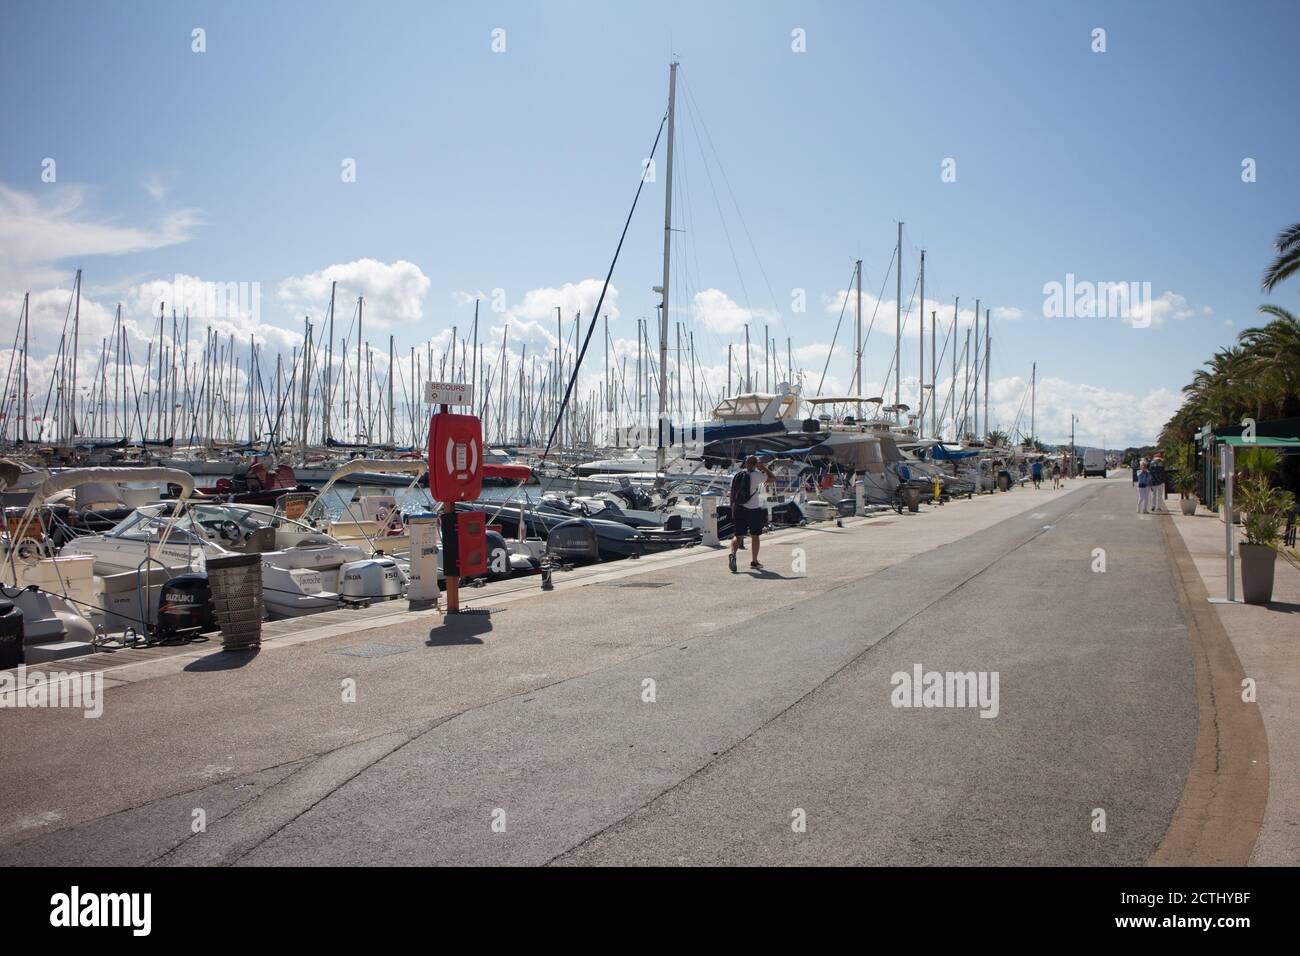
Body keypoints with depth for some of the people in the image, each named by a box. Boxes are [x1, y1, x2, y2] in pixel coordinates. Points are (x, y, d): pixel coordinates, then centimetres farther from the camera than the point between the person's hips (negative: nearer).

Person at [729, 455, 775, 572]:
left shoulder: (737, 476, 6)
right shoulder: (757, 475, -9)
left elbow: (732, 495, 8)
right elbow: (773, 478, 2)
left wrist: (733, 510, 16)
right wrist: (764, 467, 9)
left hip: (739, 510, 3)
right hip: (754, 510, -3)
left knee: (738, 535, 4)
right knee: (754, 536, 11)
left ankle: (732, 554, -23)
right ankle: (754, 562, 18)